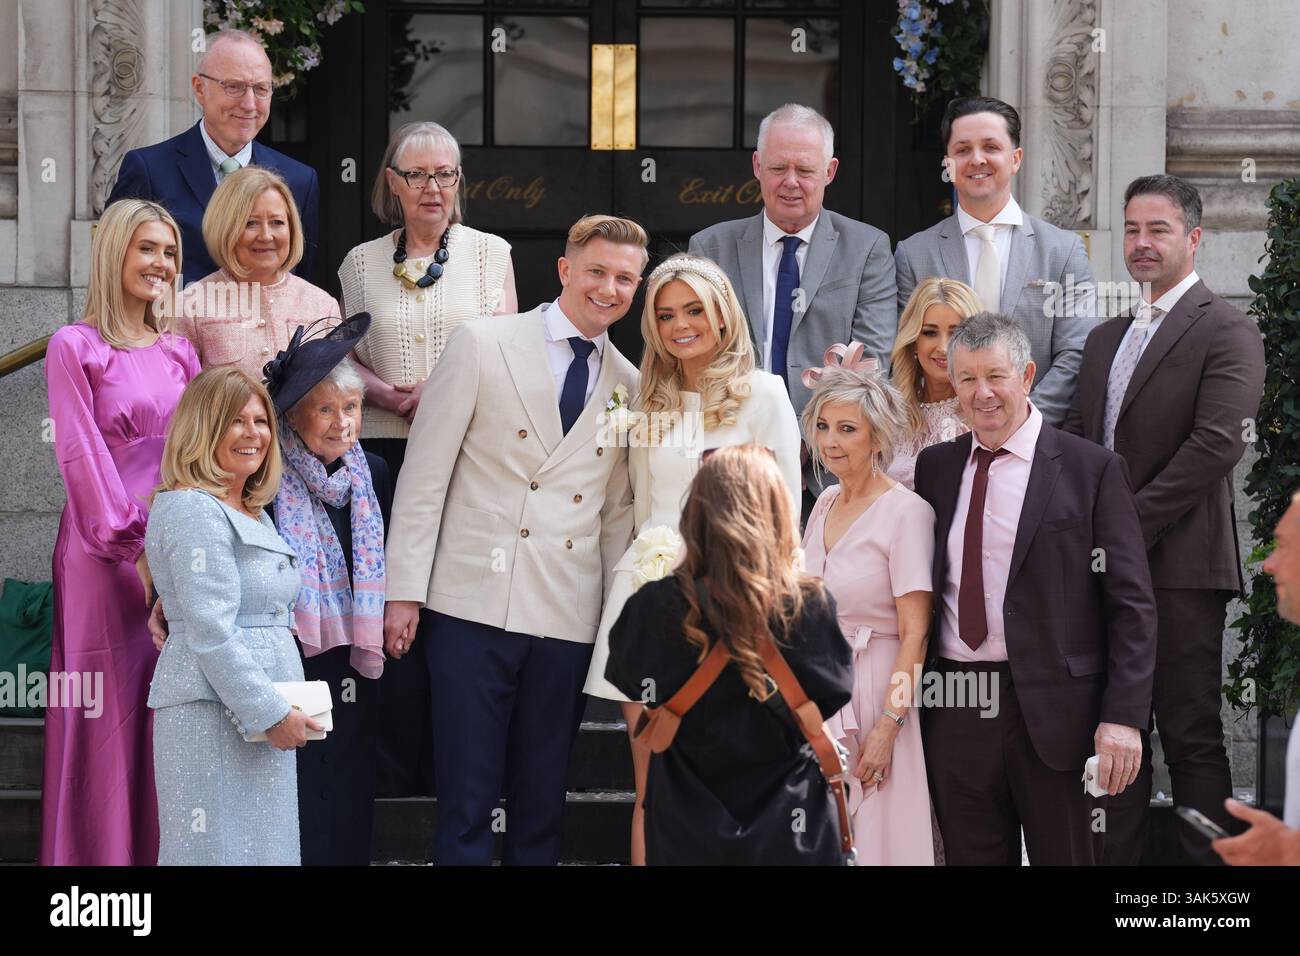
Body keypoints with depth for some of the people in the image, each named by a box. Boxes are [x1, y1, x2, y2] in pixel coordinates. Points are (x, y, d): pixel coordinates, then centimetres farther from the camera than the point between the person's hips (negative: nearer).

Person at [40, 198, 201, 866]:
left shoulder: (178, 350, 13)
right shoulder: (74, 347, -4)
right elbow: (81, 457, -9)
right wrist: (132, 547, -13)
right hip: (105, 549, -5)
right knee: (110, 713, -3)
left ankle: (167, 849, 14)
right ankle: (103, 853, 5)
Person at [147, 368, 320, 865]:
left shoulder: (254, 514, 19)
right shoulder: (194, 511, -11)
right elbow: (211, 634, -18)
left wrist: (280, 711, 17)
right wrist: (271, 713, -18)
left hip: (263, 717, 10)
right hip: (214, 713, -10)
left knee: (264, 844, 9)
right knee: (223, 847, -9)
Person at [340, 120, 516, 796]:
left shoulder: (489, 253, 7)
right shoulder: (361, 263, 12)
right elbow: (348, 360, 13)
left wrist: (447, 396, -13)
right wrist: (389, 396, -6)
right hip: (385, 454, 1)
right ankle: (395, 769, 6)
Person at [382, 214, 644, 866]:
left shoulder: (628, 386, 11)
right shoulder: (483, 345, 0)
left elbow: (618, 510, 15)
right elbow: (424, 472, -2)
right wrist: (404, 590, -6)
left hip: (568, 619, 3)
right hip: (477, 608, -3)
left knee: (541, 805, 10)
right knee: (467, 803, -3)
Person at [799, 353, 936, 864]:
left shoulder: (906, 512, -13)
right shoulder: (827, 502, 9)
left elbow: (914, 634, -15)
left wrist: (888, 727, -19)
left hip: (874, 694, -7)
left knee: (879, 837, 0)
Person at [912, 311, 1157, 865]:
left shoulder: (1091, 470, -2)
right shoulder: (934, 466, 11)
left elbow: (1131, 605, -5)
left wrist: (1123, 716, -13)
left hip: (1053, 711, -3)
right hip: (956, 713, 4)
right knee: (971, 858, 9)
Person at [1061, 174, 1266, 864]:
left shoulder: (1226, 333, -4)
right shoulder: (1105, 339, 19)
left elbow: (1217, 444, -15)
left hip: (1179, 563, -7)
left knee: (1192, 740, -3)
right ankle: (1118, 856, 15)